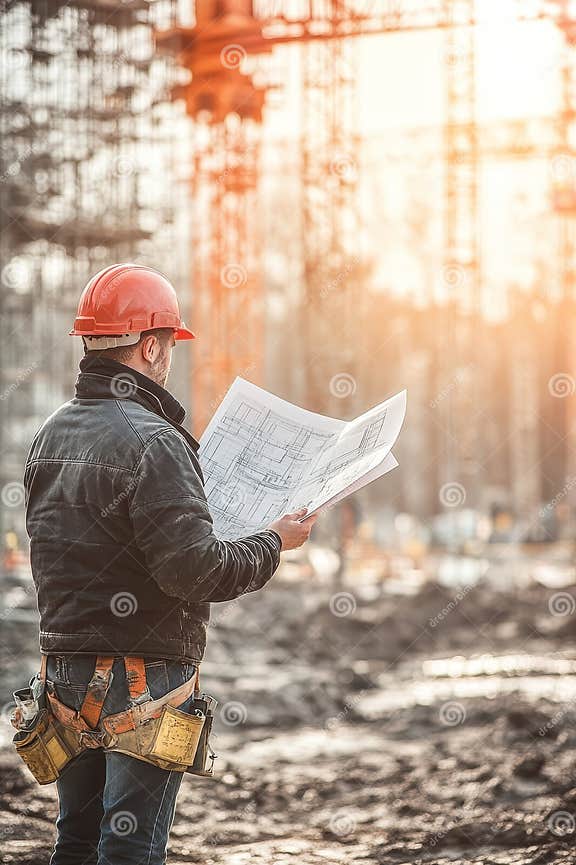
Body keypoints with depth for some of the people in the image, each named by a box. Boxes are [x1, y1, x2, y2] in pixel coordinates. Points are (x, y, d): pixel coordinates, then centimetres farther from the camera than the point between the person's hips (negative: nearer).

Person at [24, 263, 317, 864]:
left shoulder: (51, 434, 9)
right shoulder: (151, 441, -18)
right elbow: (195, 570, -23)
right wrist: (275, 542, -8)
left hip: (66, 669, 8)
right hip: (141, 676, -8)